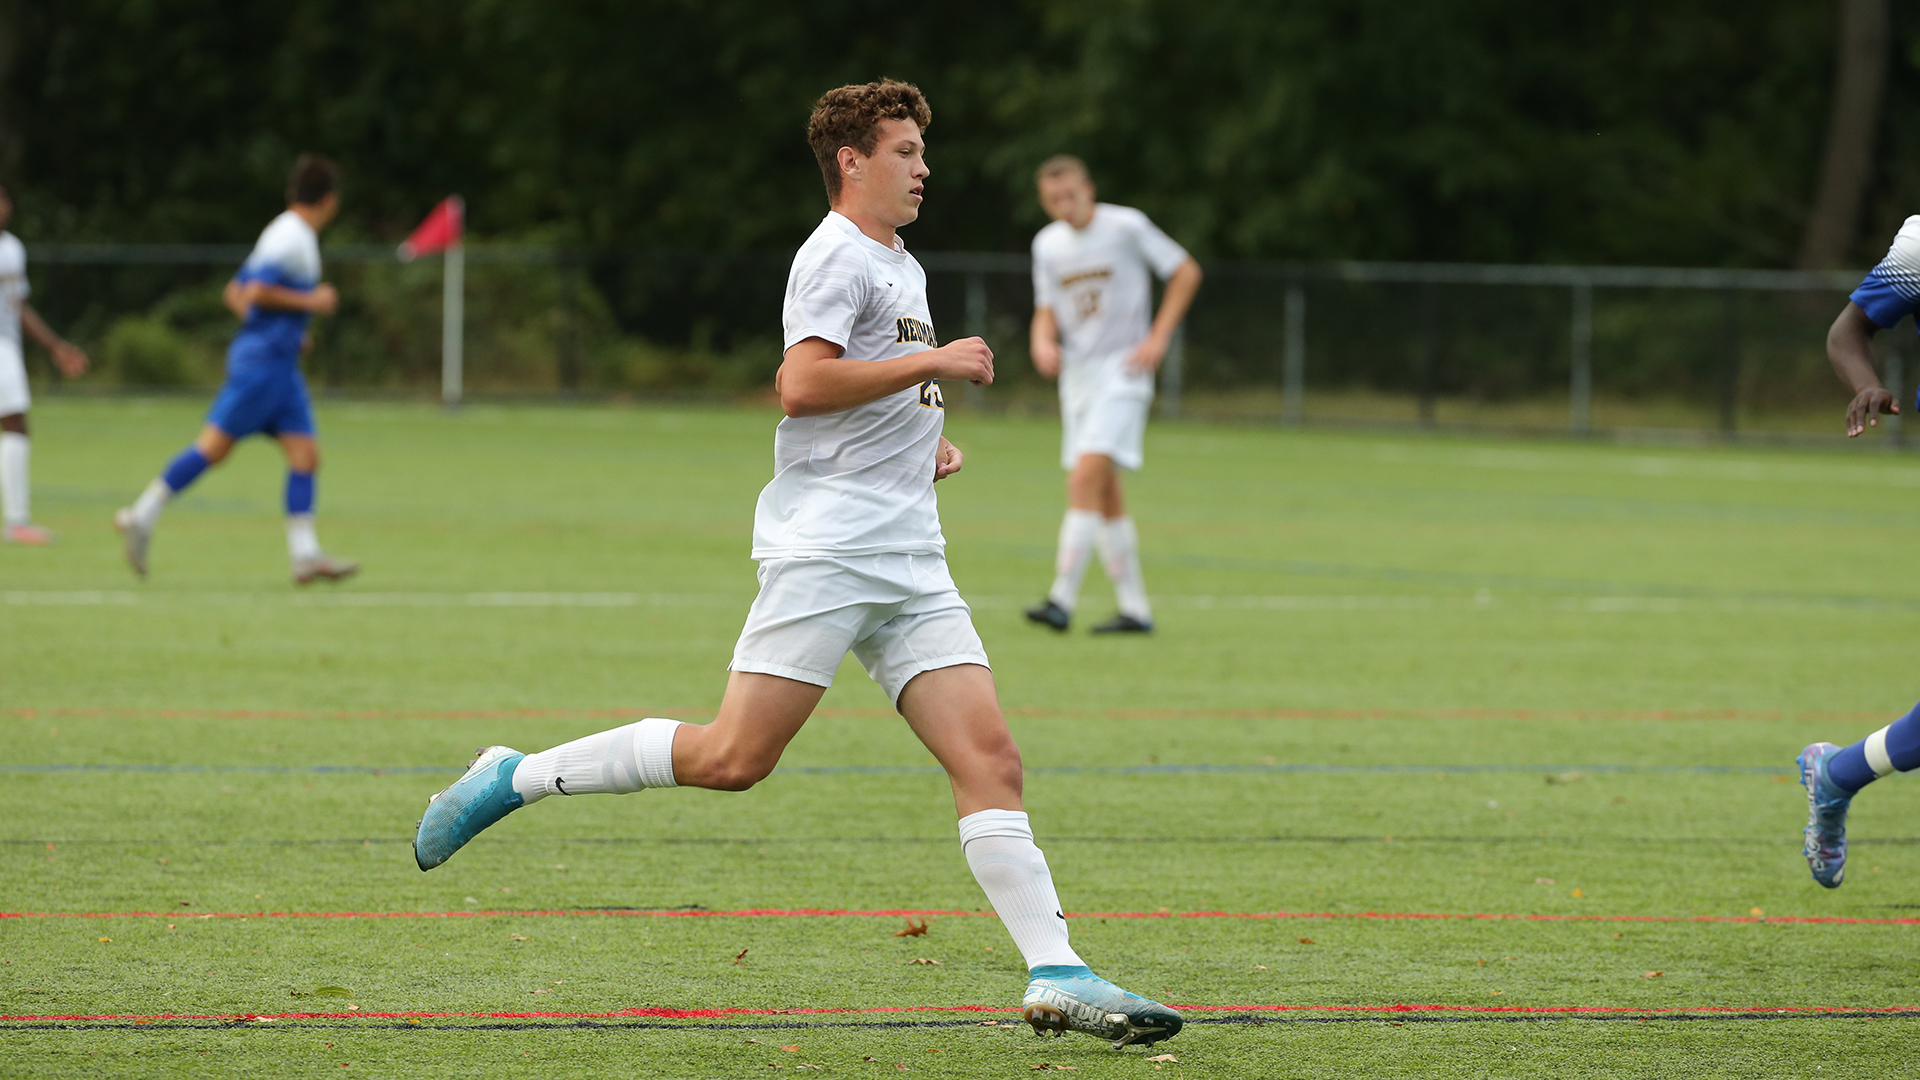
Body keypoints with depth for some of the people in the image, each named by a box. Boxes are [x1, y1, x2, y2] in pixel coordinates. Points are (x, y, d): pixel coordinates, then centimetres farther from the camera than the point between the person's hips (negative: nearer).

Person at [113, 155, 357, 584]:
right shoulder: (292, 238, -11)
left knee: (305, 453, 1)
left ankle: (305, 554, -5)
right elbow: (255, 291, -21)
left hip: (280, 364, 10)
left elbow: (235, 293, 22)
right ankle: (142, 516, -4)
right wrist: (310, 302, -13)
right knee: (215, 445, -9)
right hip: (263, 360, -10)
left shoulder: (284, 235, 18)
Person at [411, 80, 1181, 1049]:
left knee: (990, 760, -4)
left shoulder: (902, 268, 23)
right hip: (825, 545, -8)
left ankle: (1056, 977, -9)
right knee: (733, 758, -12)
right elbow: (801, 386, -21)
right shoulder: (837, 256, -6)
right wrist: (932, 364, -16)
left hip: (909, 560, 9)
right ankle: (517, 778, 3)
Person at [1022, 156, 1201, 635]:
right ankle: (1135, 608, 14)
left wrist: (1158, 338, -8)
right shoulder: (1048, 244, 7)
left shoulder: (1126, 226, -8)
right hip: (1076, 375, 6)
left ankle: (1062, 599, -25)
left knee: (1087, 475, -20)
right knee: (1106, 495, 7)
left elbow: (1186, 272, 0)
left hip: (1122, 371, -6)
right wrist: (1043, 342, -8)